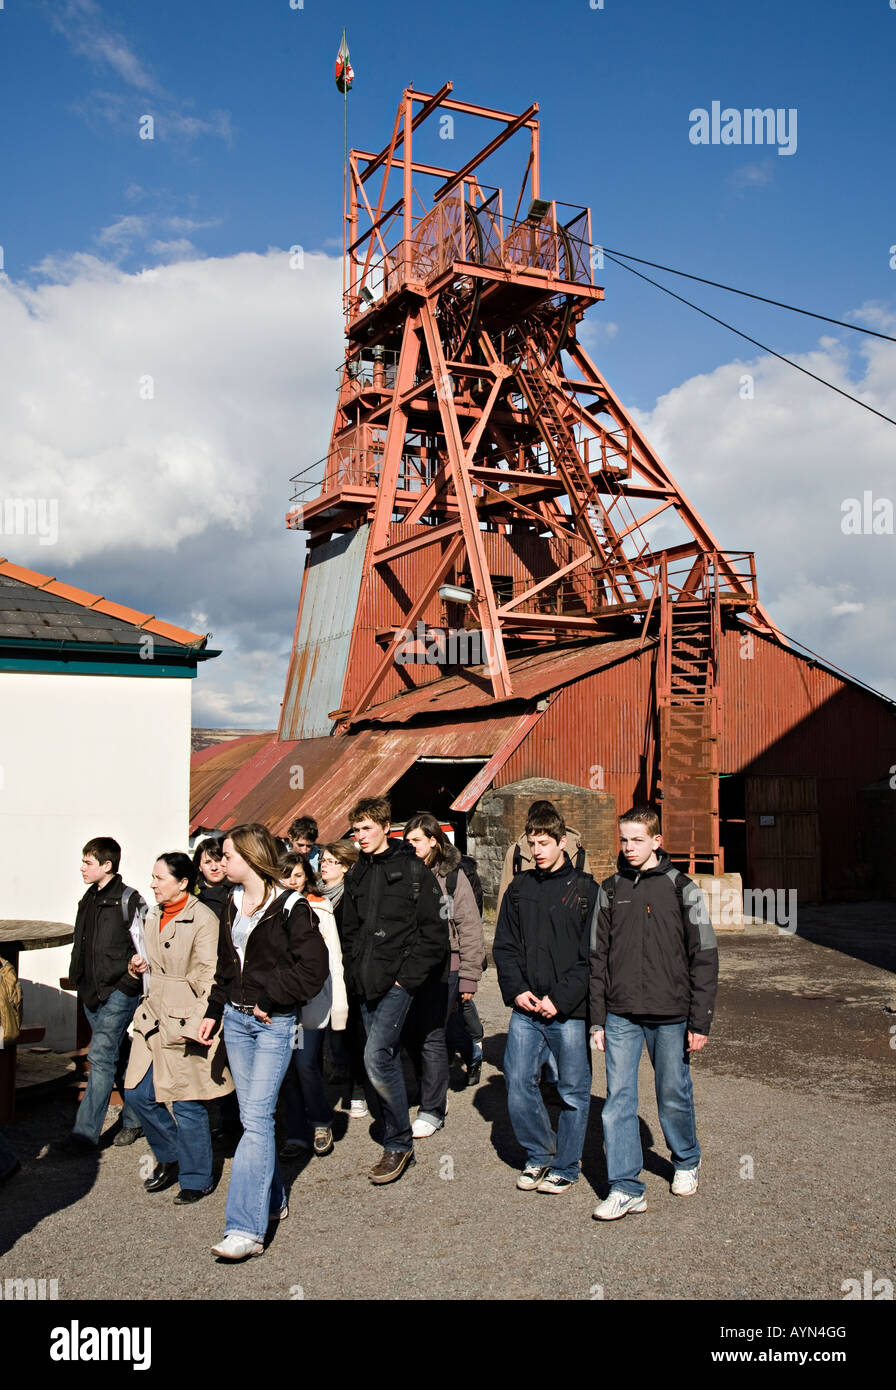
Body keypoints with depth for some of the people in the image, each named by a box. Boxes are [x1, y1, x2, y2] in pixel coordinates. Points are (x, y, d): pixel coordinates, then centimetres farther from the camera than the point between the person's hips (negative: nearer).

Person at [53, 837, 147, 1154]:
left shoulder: (129, 900, -11)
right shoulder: (89, 899, 13)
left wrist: (128, 981, -14)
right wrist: (80, 980, 14)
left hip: (119, 991, -8)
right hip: (92, 991, 8)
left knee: (101, 1056, -10)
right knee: (116, 1058, 14)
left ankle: (85, 1133, -8)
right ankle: (134, 1120, 25)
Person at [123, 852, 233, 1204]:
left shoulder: (203, 919, -13)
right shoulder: (154, 917, 13)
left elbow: (208, 976, -16)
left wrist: (198, 1023, -22)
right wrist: (138, 966, 4)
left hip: (184, 1022, -8)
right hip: (154, 1017, 8)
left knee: (186, 1103, -1)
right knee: (138, 1094, 10)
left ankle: (197, 1179, 16)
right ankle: (169, 1157, 31)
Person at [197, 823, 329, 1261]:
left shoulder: (290, 908, -11)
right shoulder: (232, 905, 11)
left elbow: (314, 967, -14)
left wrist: (270, 998, -13)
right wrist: (214, 1011, 13)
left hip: (273, 1023, -7)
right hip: (236, 1019, 7)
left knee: (257, 1118, -12)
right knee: (251, 1117, 11)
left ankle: (246, 1229, -12)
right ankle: (273, 1201, 27)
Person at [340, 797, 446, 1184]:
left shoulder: (413, 870, -7)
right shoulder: (356, 874, 12)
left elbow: (435, 931, -8)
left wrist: (408, 975, -12)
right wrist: (355, 970, 8)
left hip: (398, 981, -6)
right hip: (367, 983, 6)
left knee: (377, 1056, -14)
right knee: (386, 1059, 12)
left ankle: (398, 1143, 0)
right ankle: (398, 1143, 23)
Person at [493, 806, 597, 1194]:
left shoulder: (586, 889, -4)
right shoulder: (519, 888, 9)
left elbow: (592, 956, -7)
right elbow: (504, 946, 11)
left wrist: (560, 998, -14)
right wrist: (516, 990, -4)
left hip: (570, 1012, -4)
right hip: (525, 1008, 4)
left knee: (573, 1090, 6)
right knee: (518, 1084, 4)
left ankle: (565, 1167, 22)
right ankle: (539, 1155, 25)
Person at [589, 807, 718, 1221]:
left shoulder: (682, 889, -2)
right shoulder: (610, 890, 6)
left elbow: (704, 958, -2)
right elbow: (598, 957, 9)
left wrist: (700, 1022, -6)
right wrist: (597, 1019, 5)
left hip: (670, 1015, -2)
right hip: (621, 1015, 2)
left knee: (674, 1096, 11)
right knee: (618, 1099, -1)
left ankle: (686, 1162, 36)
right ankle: (625, 1187, 6)